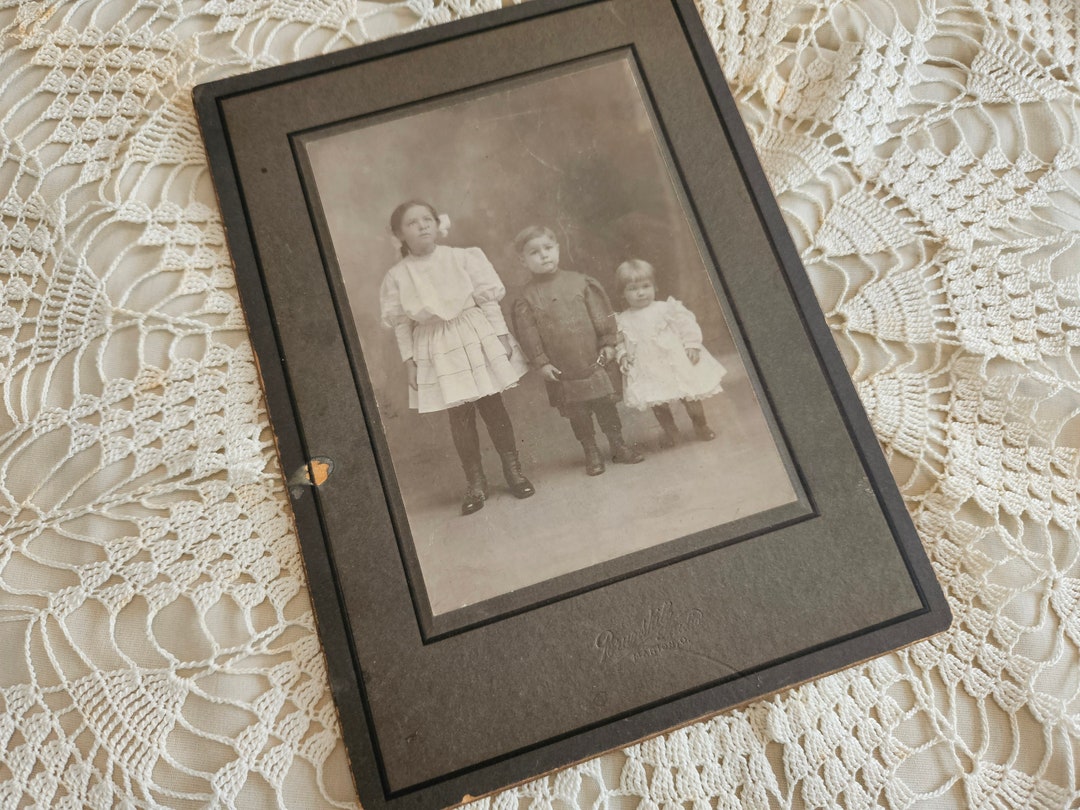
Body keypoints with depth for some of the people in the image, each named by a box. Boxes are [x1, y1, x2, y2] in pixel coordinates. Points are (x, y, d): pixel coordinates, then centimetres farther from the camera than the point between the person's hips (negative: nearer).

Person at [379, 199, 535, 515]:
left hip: (477, 339, 0)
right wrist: (408, 359, -1)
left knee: (492, 407, 4)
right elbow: (401, 323, 2)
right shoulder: (397, 276, -1)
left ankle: (512, 469, 21)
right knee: (460, 416, 5)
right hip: (437, 350, 1)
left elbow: (488, 298, -1)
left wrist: (501, 334, -4)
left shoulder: (463, 257, -3)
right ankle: (475, 481, 19)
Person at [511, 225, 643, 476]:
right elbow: (528, 336, -4)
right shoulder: (527, 299, -5)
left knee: (605, 404, 9)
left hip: (595, 361, 1)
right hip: (562, 371, -1)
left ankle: (618, 446, 25)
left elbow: (601, 314, 3)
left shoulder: (580, 282, -1)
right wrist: (541, 363, -8)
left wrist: (608, 343, 0)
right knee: (577, 412, 9)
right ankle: (591, 453, 24)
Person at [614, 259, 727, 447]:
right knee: (657, 403, 9)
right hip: (648, 371, 2)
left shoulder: (667, 308, -6)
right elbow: (619, 342, 9)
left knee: (690, 397, 7)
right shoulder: (622, 321, 0)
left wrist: (692, 345, -12)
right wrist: (622, 355, -9)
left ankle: (701, 426, 32)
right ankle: (669, 431, 33)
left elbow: (687, 324, -4)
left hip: (677, 363, -2)